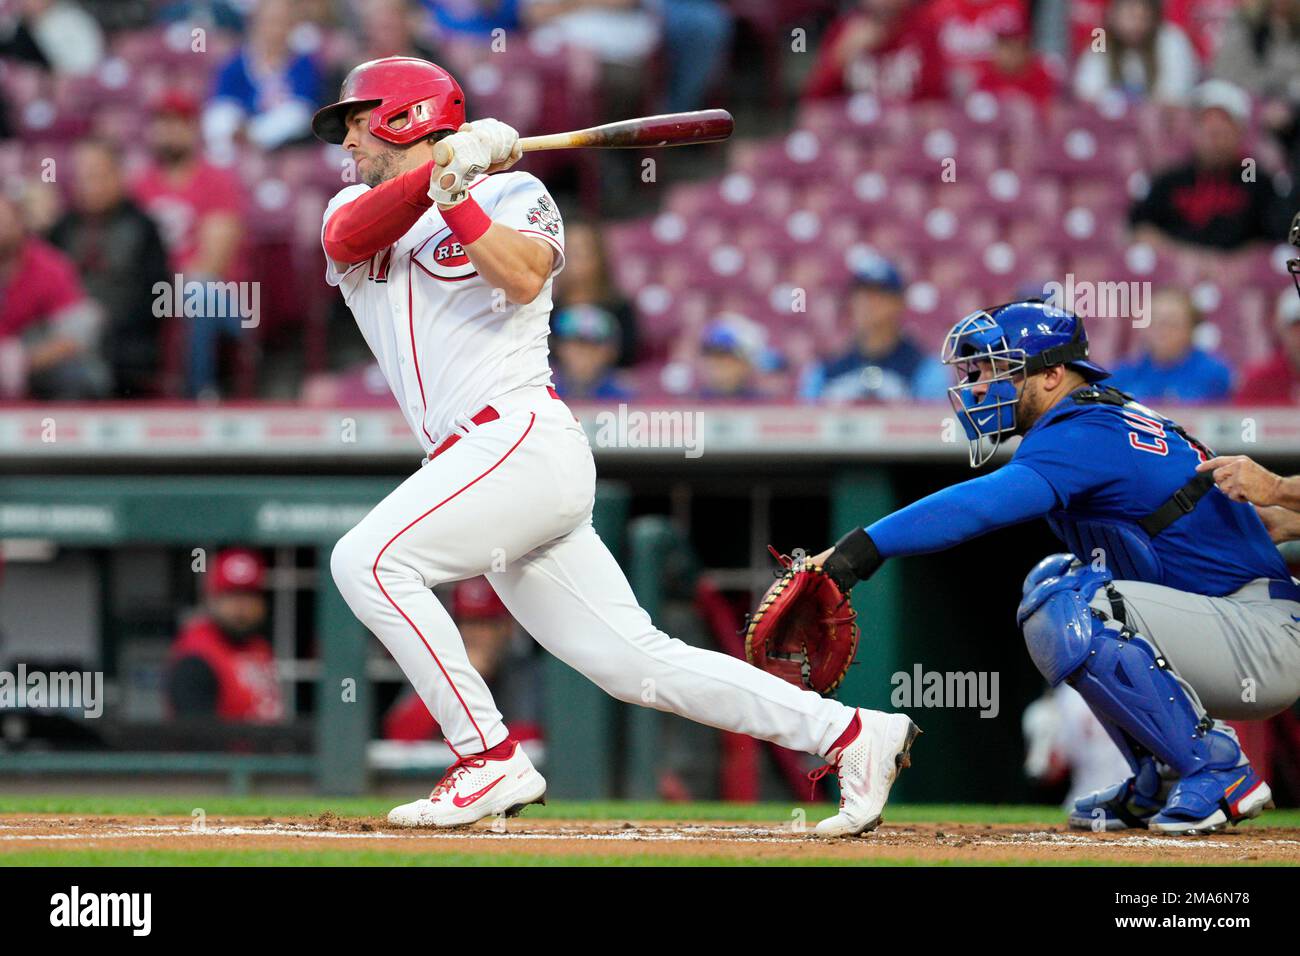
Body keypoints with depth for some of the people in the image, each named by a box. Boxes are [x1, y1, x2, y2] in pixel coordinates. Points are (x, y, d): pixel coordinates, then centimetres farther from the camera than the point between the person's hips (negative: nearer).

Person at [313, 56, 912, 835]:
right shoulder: (361, 208, 21)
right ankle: (852, 735, 5)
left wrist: (456, 197, -19)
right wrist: (438, 170, -18)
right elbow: (347, 236, -5)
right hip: (475, 464, 7)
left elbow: (524, 277, -17)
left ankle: (491, 759, -18)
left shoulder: (509, 192, 4)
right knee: (636, 663, 2)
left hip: (524, 440, -7)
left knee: (369, 560, -21)